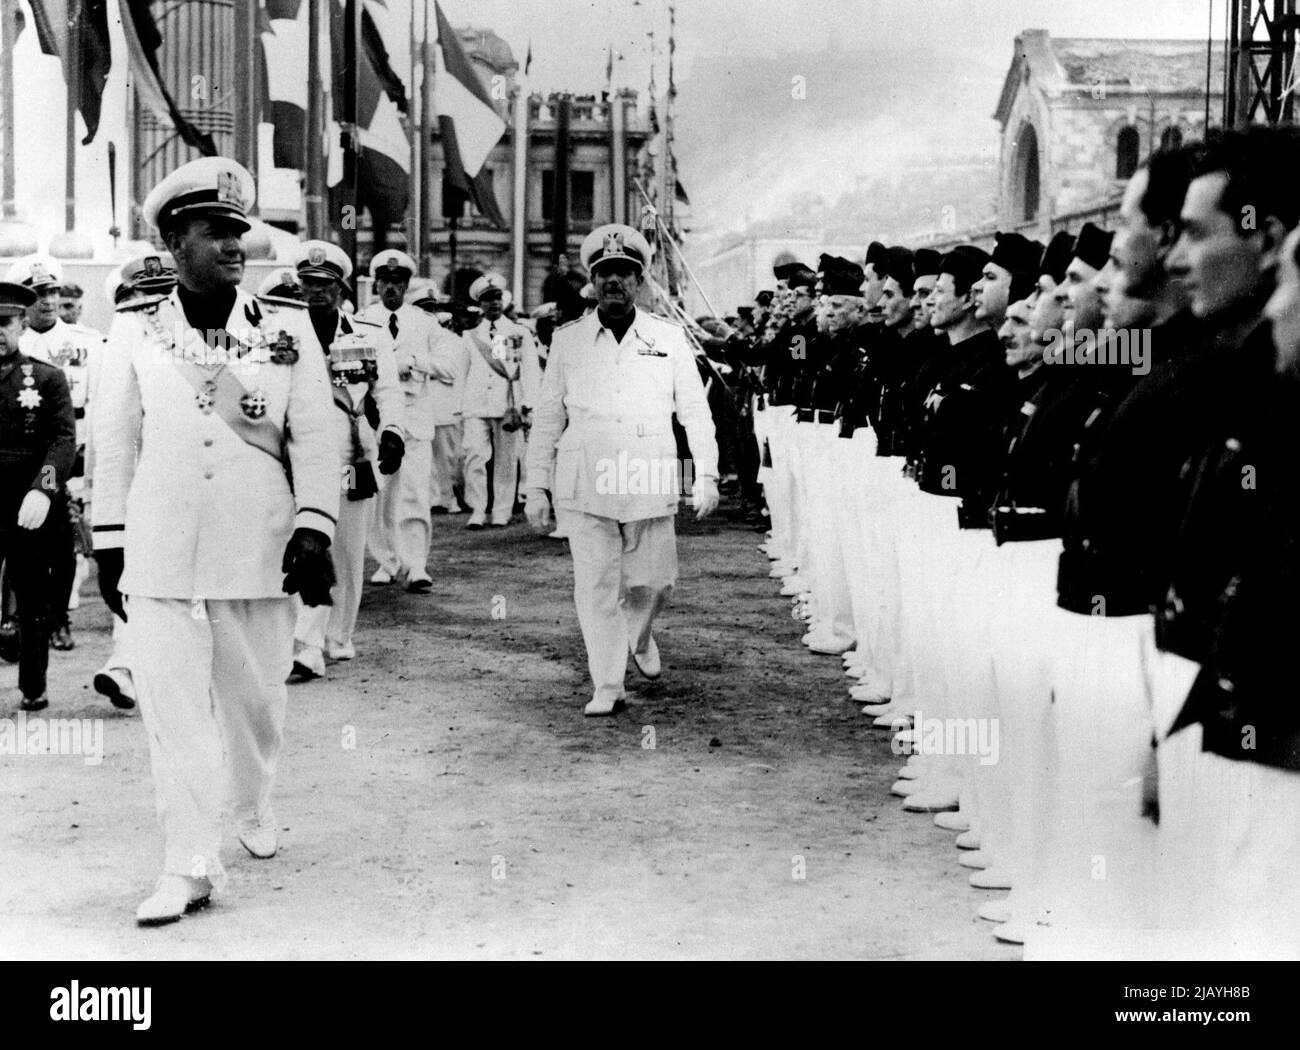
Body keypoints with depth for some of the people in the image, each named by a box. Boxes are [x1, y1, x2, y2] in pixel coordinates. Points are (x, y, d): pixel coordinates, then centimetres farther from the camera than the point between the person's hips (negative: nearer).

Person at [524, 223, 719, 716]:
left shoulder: (669, 338, 6)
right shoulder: (567, 341, 7)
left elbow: (695, 411, 8)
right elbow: (547, 418, 9)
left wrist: (706, 474, -1)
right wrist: (537, 487, 5)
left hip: (650, 485, 0)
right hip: (583, 487, 0)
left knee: (654, 580, 6)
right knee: (596, 585, -3)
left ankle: (640, 636, 39)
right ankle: (607, 687, 6)